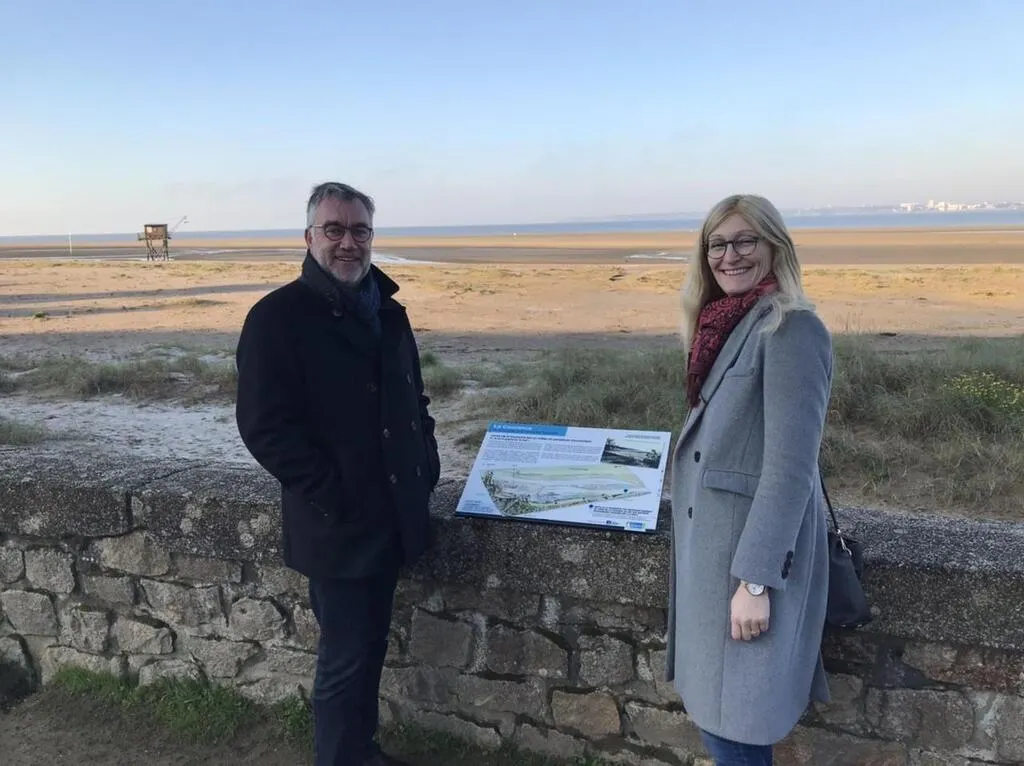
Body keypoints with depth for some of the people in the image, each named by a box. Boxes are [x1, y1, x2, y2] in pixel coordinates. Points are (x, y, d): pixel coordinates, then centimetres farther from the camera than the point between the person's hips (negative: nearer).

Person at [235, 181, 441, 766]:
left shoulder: (388, 313, 9)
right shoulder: (278, 318, -12)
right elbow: (264, 427, -17)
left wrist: (428, 468, 7)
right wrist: (333, 498, -19)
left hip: (394, 518, 7)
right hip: (336, 528, -7)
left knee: (371, 647, 20)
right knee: (346, 659, 4)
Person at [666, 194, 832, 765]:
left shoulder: (791, 330, -17)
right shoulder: (724, 324, 9)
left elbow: (791, 466, -21)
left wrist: (756, 580, -21)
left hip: (755, 548, -8)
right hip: (711, 538, 9)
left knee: (731, 720, 5)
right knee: (717, 702, 21)